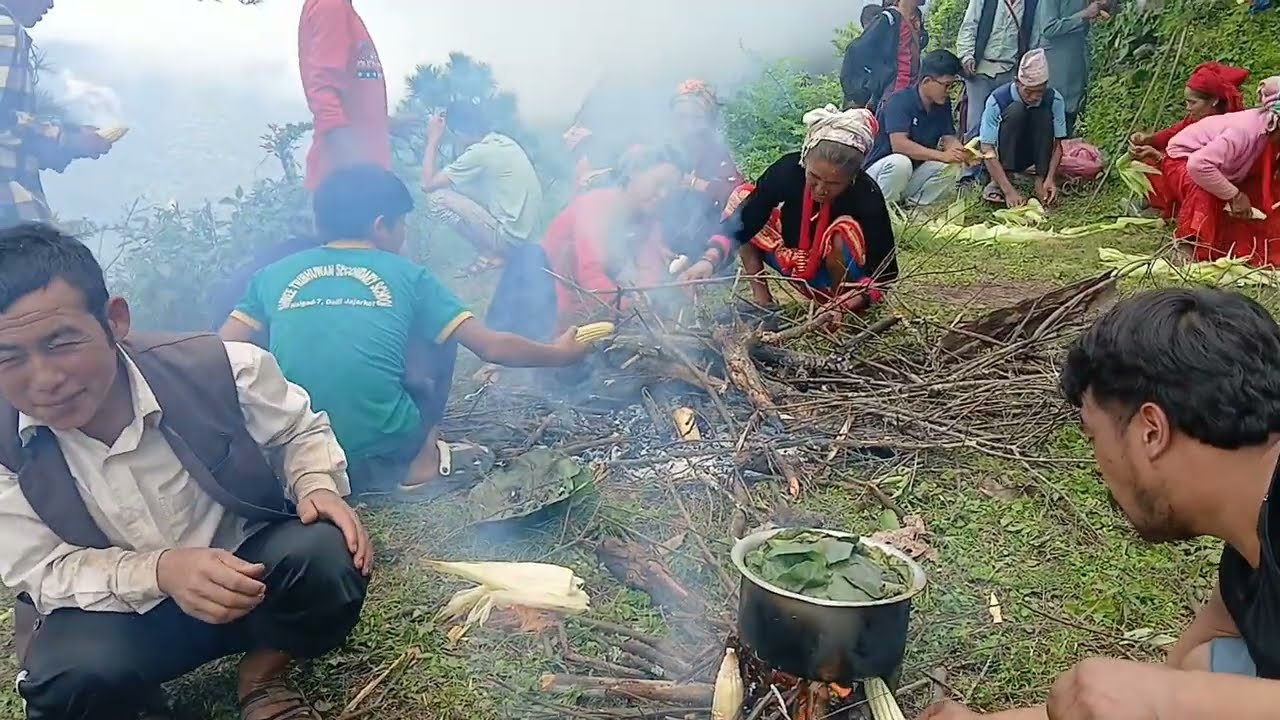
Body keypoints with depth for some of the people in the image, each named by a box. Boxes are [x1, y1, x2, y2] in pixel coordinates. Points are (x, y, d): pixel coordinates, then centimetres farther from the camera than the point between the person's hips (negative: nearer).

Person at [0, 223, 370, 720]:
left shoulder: (216, 368, -20)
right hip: (115, 611, -1)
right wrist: (159, 571, -31)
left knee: (326, 554, -30)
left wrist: (318, 486, -22)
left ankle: (264, 679, 1)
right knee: (77, 676, -34)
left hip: (245, 575, 1)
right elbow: (41, 571, -13)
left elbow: (301, 428, 0)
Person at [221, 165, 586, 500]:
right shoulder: (406, 275, 4)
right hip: (386, 443, -2)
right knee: (438, 331, 19)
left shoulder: (273, 274, 9)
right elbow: (493, 348, 5)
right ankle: (424, 464, 12)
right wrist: (560, 353, 21)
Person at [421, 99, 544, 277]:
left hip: (509, 237, -9)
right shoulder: (503, 141, 6)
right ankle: (492, 249, 11)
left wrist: (433, 140, -5)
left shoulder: (479, 152, -19)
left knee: (436, 198, -9)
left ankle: (489, 255, 0)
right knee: (457, 185, 17)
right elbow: (464, 172, 22)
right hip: (524, 230, 9)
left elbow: (428, 184, -14)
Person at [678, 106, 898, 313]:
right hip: (798, 264, 4)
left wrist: (846, 304, -41)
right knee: (742, 197, -10)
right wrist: (708, 260, -43)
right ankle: (760, 297, -8)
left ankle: (838, 301, -9)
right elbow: (742, 222, -26)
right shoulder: (789, 169, -23)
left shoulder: (867, 195, -29)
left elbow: (884, 270, -24)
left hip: (845, 279, -3)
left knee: (845, 229, -35)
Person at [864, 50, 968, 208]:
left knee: (952, 168, -18)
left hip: (913, 175, 6)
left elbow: (949, 139, 2)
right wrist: (941, 155, -37)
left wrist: (964, 153, -22)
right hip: (879, 172, -6)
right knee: (900, 162, -38)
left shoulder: (943, 103, 3)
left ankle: (910, 206, -7)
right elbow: (899, 144, -31)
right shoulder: (899, 101, -19)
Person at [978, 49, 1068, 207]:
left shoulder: (1054, 100, -17)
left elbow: (1057, 144, -13)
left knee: (1044, 112, -25)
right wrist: (1009, 191, -37)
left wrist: (1050, 178, -31)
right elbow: (987, 151, -28)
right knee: (1015, 110, -30)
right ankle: (998, 182, -25)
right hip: (1005, 155, -3)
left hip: (1036, 153, 3)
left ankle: (1041, 181, -20)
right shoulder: (997, 100, -26)